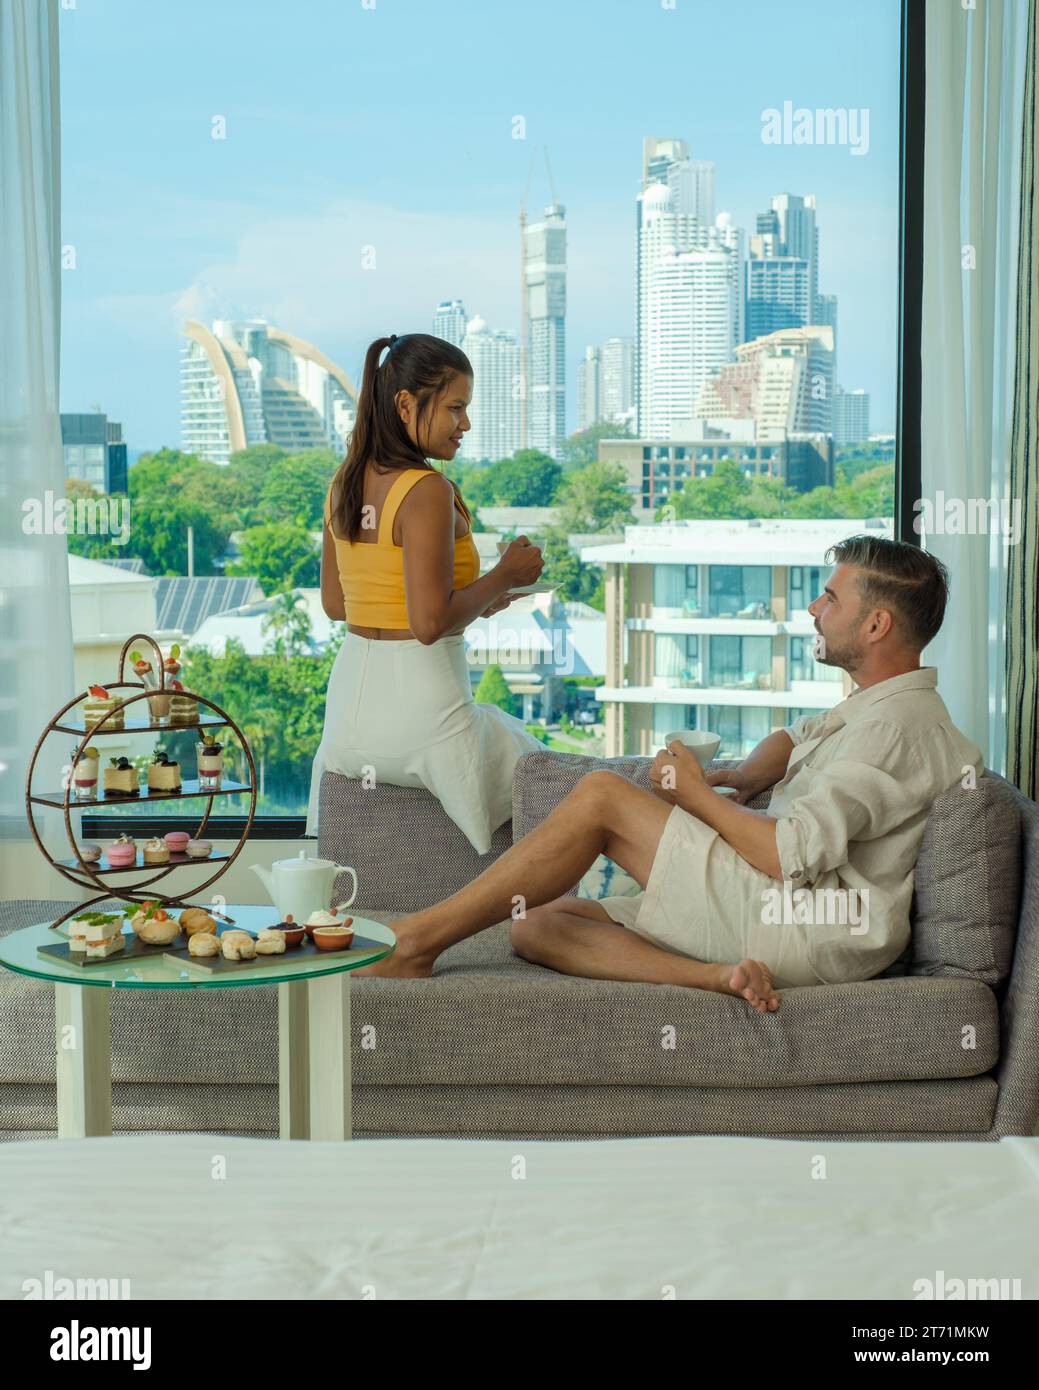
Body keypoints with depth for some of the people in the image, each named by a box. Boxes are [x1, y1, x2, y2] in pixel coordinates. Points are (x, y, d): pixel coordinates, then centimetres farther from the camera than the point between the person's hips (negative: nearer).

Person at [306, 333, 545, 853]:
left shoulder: (344, 483, 7)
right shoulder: (428, 492, -18)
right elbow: (430, 624, -23)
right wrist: (502, 578, -8)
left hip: (350, 699, 8)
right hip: (419, 698, -8)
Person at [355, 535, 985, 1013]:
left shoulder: (897, 724, -14)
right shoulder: (874, 707, 20)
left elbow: (792, 856, -24)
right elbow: (796, 736, 40)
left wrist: (698, 793, -6)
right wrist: (742, 778, 15)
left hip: (813, 930, -11)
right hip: (780, 907, 11)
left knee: (602, 795, -15)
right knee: (538, 925, 0)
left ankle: (416, 940, -14)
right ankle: (718, 975, -22)